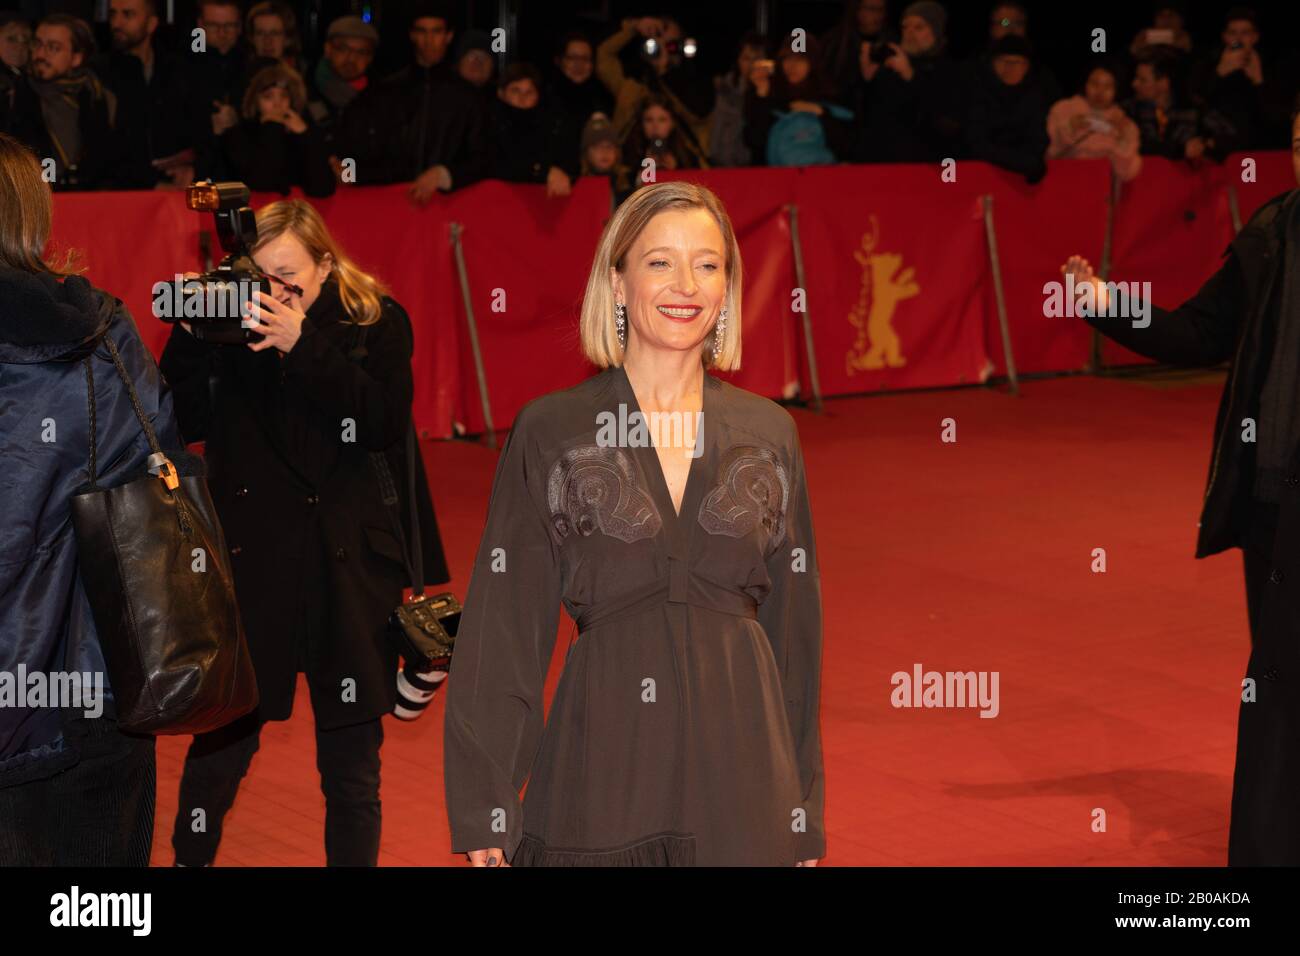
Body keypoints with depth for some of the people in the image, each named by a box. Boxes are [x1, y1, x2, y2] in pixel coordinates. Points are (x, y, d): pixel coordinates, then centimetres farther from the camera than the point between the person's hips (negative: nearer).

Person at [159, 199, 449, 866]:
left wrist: (302, 344, -21)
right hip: (247, 562, 1)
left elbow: (385, 421, -15)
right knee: (219, 747, 3)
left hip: (349, 567, -1)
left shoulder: (376, 323, 0)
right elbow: (183, 423, -1)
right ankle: (191, 859, 23)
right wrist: (191, 336, -14)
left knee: (353, 770, 5)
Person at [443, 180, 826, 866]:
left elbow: (794, 625, 11)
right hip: (601, 769, -2)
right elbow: (502, 629, -1)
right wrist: (485, 818, -5)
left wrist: (806, 820, 9)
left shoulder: (769, 434, 7)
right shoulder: (548, 433, 0)